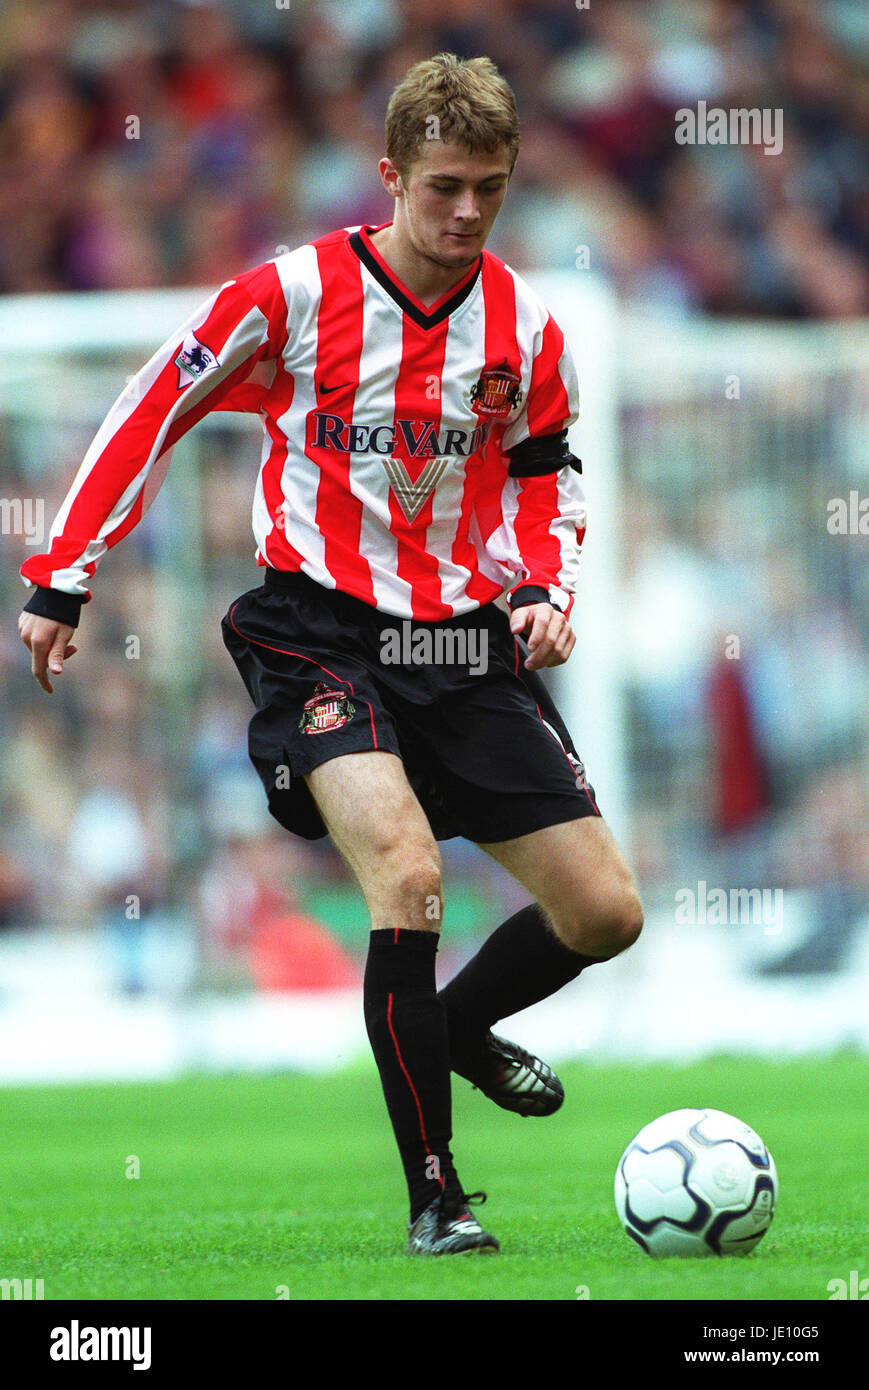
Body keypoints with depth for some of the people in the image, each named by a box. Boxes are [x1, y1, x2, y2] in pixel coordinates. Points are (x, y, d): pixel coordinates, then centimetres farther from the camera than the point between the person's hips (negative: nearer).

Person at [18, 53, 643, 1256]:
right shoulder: (292, 295, -9)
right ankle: (435, 1197, -15)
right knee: (408, 875, -26)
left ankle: (458, 1027, 33)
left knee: (605, 910, 0)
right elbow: (153, 413, -1)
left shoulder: (524, 329, 2)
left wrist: (545, 588, -2)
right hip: (320, 628, -5)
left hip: (468, 643, 5)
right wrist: (64, 578, -1)